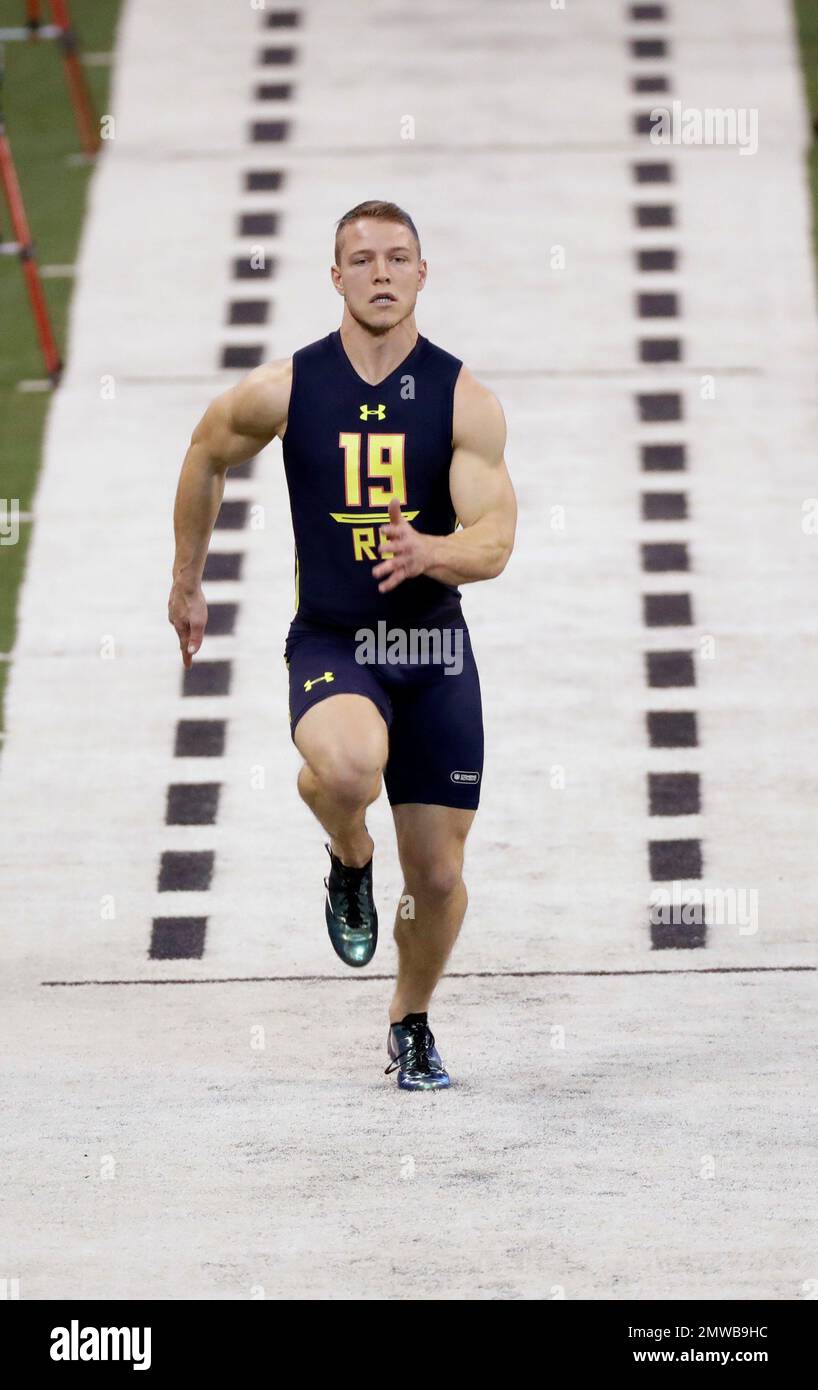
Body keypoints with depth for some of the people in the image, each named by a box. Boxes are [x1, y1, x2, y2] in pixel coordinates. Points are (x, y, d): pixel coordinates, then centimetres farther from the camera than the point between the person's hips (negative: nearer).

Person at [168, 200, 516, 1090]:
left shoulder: (464, 401, -6)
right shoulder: (285, 391, -5)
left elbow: (493, 543, -13)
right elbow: (206, 458, 15)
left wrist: (430, 552, -35)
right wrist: (185, 582, 22)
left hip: (435, 652, 1)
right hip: (329, 642, -1)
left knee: (438, 875, 5)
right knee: (350, 767, -36)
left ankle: (410, 1025, 33)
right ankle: (348, 861, 0)